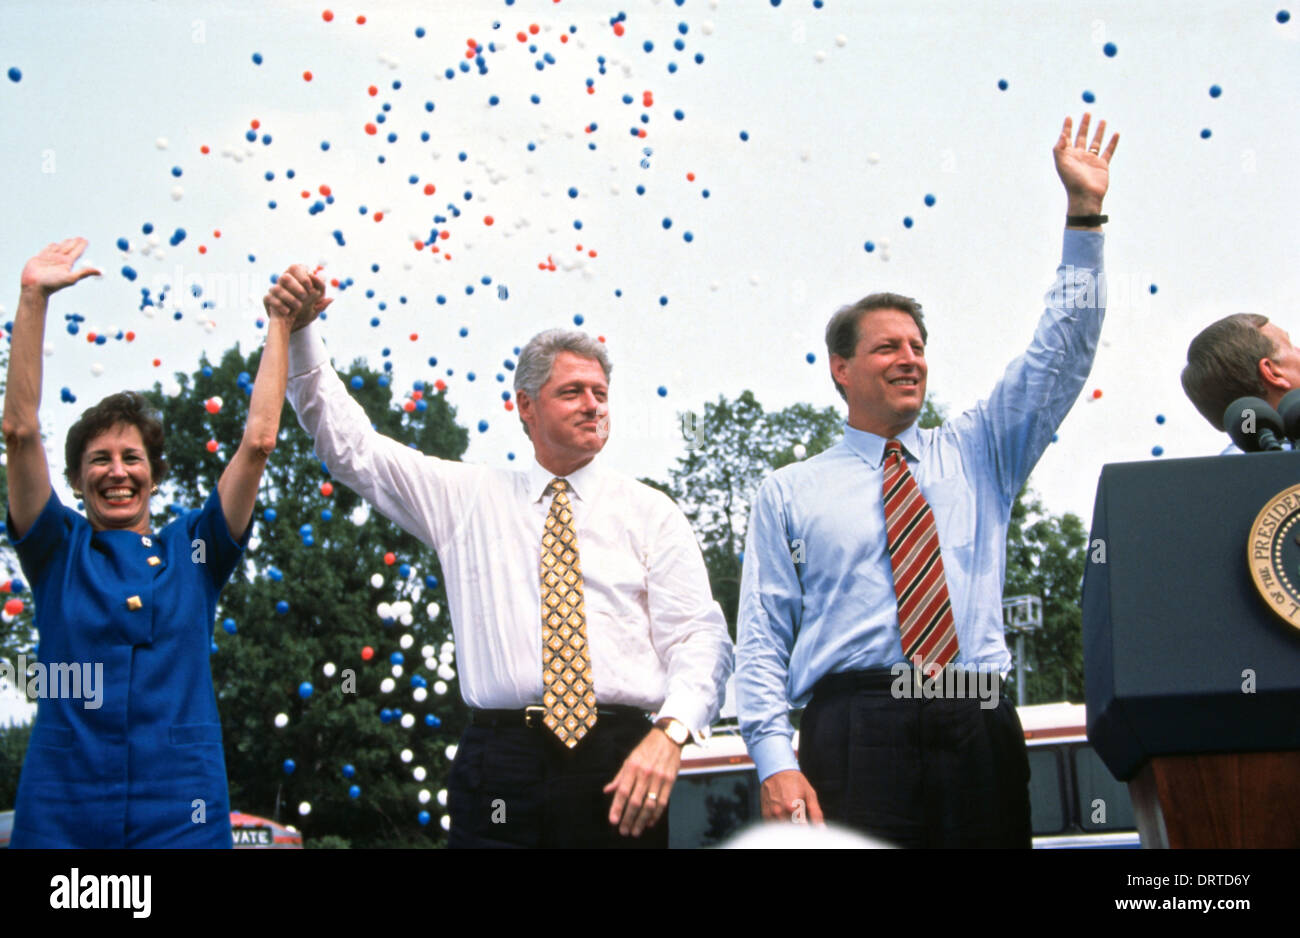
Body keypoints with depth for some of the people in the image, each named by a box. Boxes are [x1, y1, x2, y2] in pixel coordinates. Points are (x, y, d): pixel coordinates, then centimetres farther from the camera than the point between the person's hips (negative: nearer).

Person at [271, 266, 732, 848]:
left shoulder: (649, 513, 11)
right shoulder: (466, 498, 15)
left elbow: (699, 638, 2)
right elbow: (348, 443, 15)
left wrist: (669, 734, -16)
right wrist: (300, 333, 3)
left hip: (615, 767, 0)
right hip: (498, 765, 0)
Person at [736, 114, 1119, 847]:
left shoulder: (976, 456, 19)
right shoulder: (790, 492, 12)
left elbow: (1062, 356, 11)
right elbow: (763, 637, 6)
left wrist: (1085, 212, 4)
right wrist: (776, 761, -7)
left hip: (979, 725, 3)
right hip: (856, 727, -2)